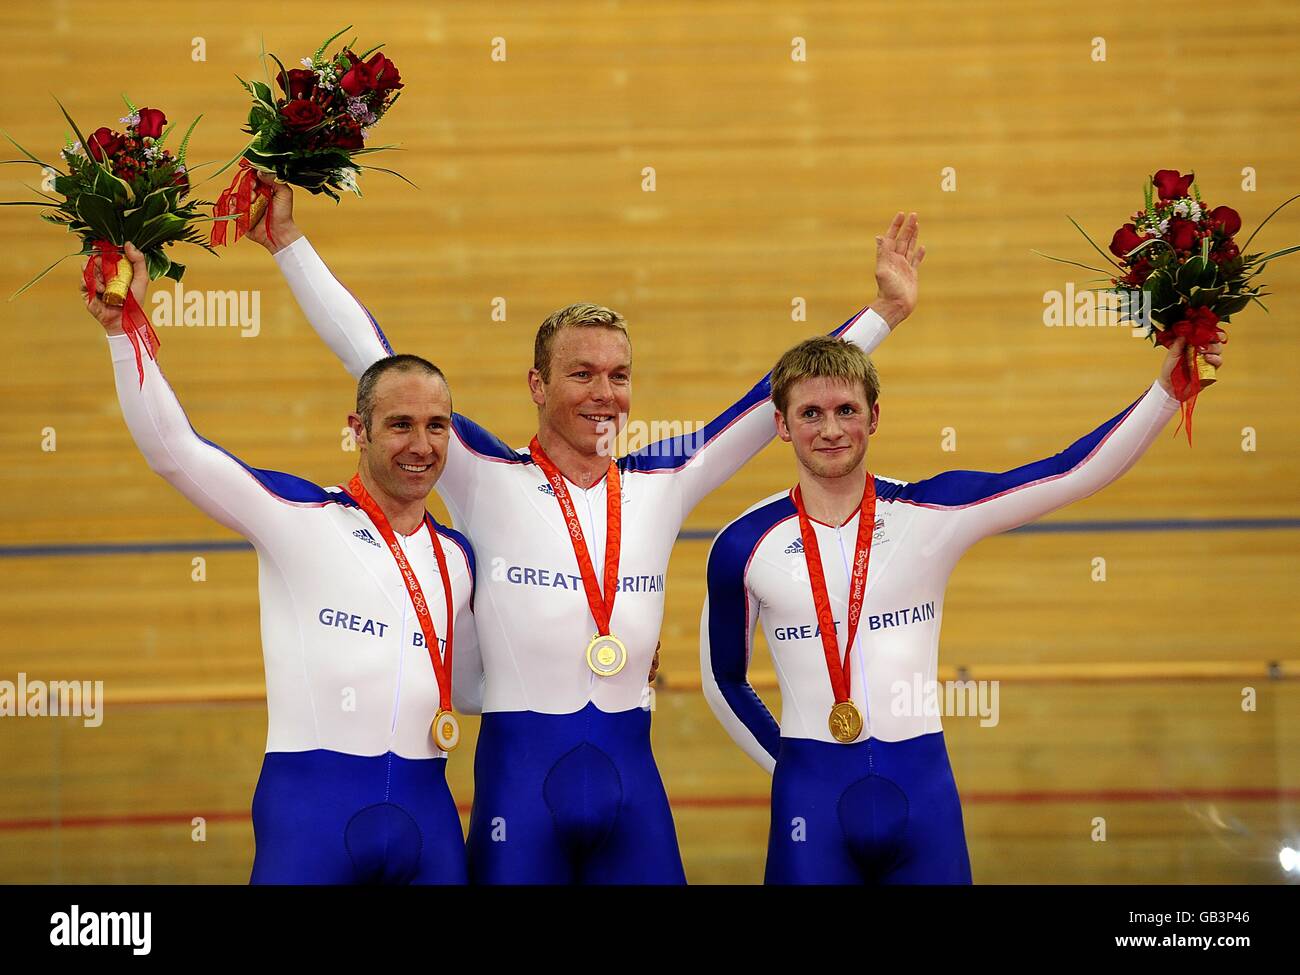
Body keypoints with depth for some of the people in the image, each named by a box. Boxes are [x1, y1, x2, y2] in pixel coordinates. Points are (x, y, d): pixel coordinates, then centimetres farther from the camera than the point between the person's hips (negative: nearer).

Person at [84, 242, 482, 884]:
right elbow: (170, 446, -5)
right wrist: (126, 330, -12)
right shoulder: (300, 516, 0)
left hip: (425, 810, 5)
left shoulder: (456, 558, 14)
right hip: (311, 803, -4)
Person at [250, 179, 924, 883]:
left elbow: (774, 399, 13)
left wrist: (884, 311, 13)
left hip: (632, 780, 3)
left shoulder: (661, 486, 8)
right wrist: (289, 244, -4)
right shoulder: (489, 482, -2)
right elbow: (374, 358, -3)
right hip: (520, 776, -3)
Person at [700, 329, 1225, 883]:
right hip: (811, 792, -1)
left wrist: (1167, 390, -14)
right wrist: (785, 761, 8)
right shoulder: (746, 545, 0)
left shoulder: (929, 513, 0)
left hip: (922, 785, 1)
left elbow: (1073, 474, -7)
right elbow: (722, 679, 14)